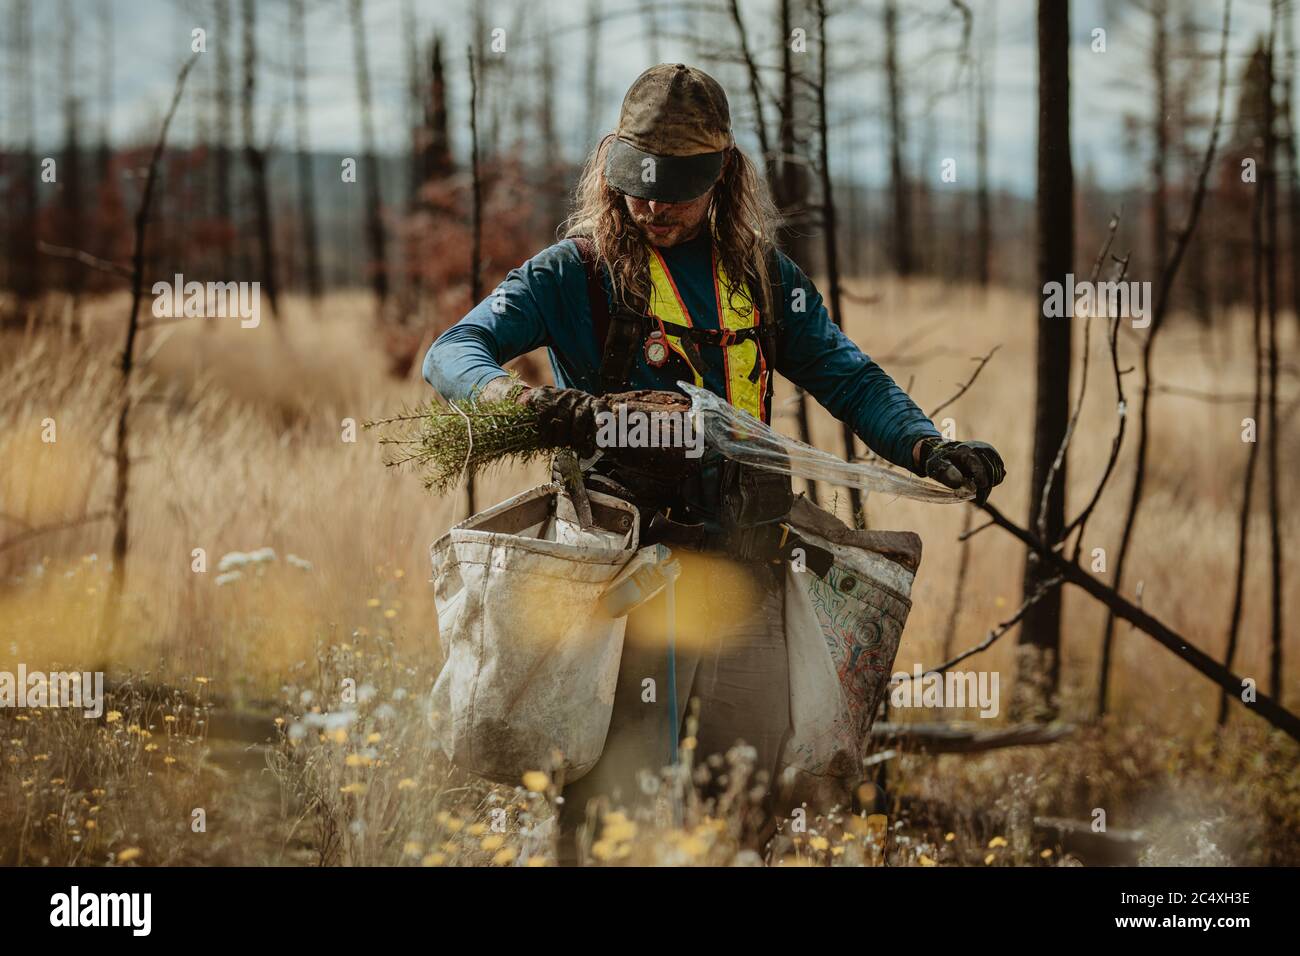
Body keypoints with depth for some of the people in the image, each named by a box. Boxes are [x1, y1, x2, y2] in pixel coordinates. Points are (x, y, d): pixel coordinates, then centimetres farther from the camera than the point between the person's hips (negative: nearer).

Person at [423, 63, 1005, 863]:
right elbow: (454, 352, -4)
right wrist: (522, 398, -27)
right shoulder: (576, 271, 5)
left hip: (742, 562, 4)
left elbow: (846, 376, 11)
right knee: (615, 795, -12)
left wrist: (929, 448, -8)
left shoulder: (763, 277, 17)